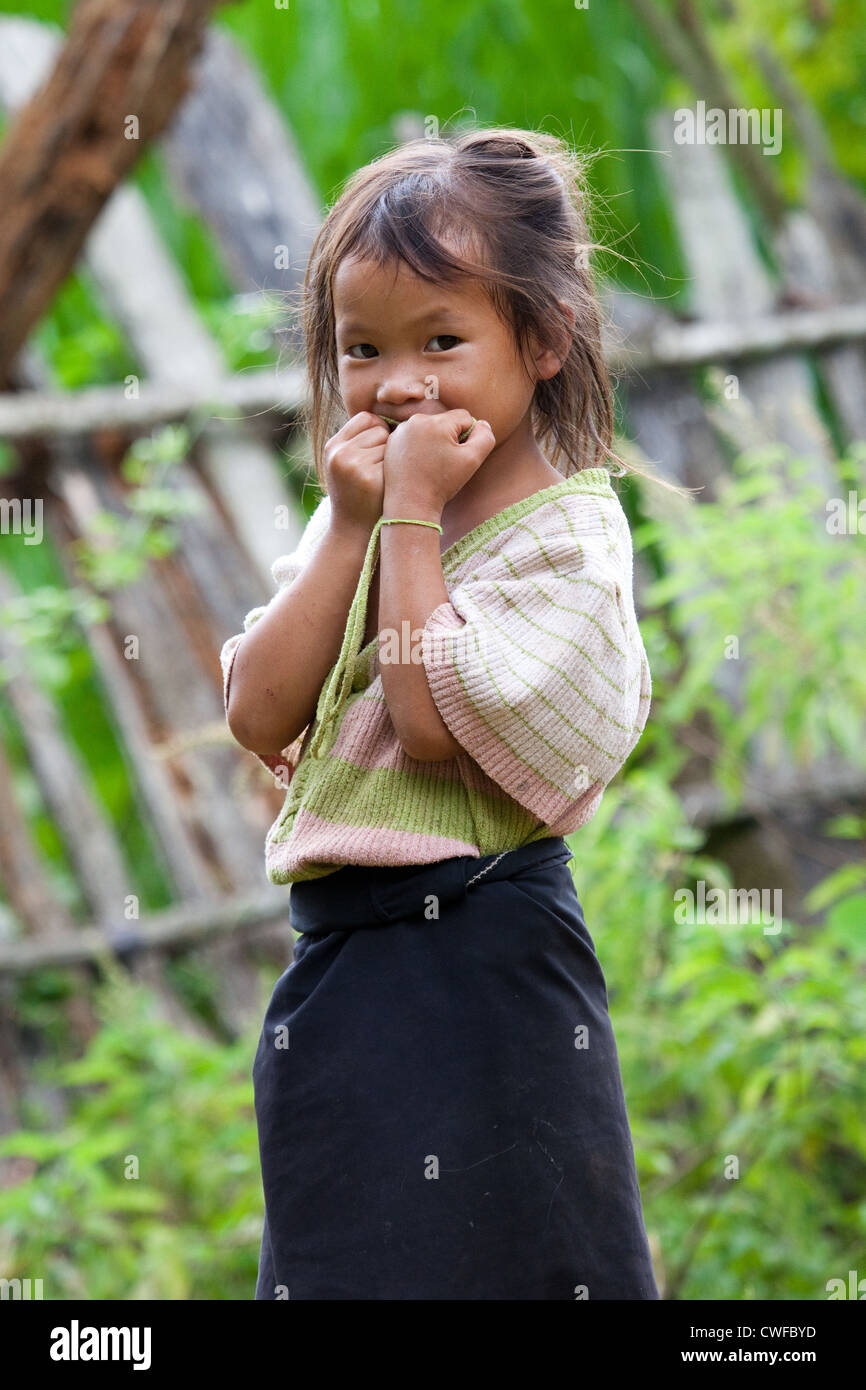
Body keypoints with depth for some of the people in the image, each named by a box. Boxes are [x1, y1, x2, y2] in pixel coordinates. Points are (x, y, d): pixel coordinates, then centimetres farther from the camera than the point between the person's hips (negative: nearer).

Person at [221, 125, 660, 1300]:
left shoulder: (565, 532, -11)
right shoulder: (359, 515, 10)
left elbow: (434, 724, -21)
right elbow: (258, 716, -1)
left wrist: (412, 520, -16)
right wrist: (350, 528, -7)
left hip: (480, 969, -7)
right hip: (337, 959, 7)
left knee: (481, 1259, -2)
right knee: (338, 1264, 14)